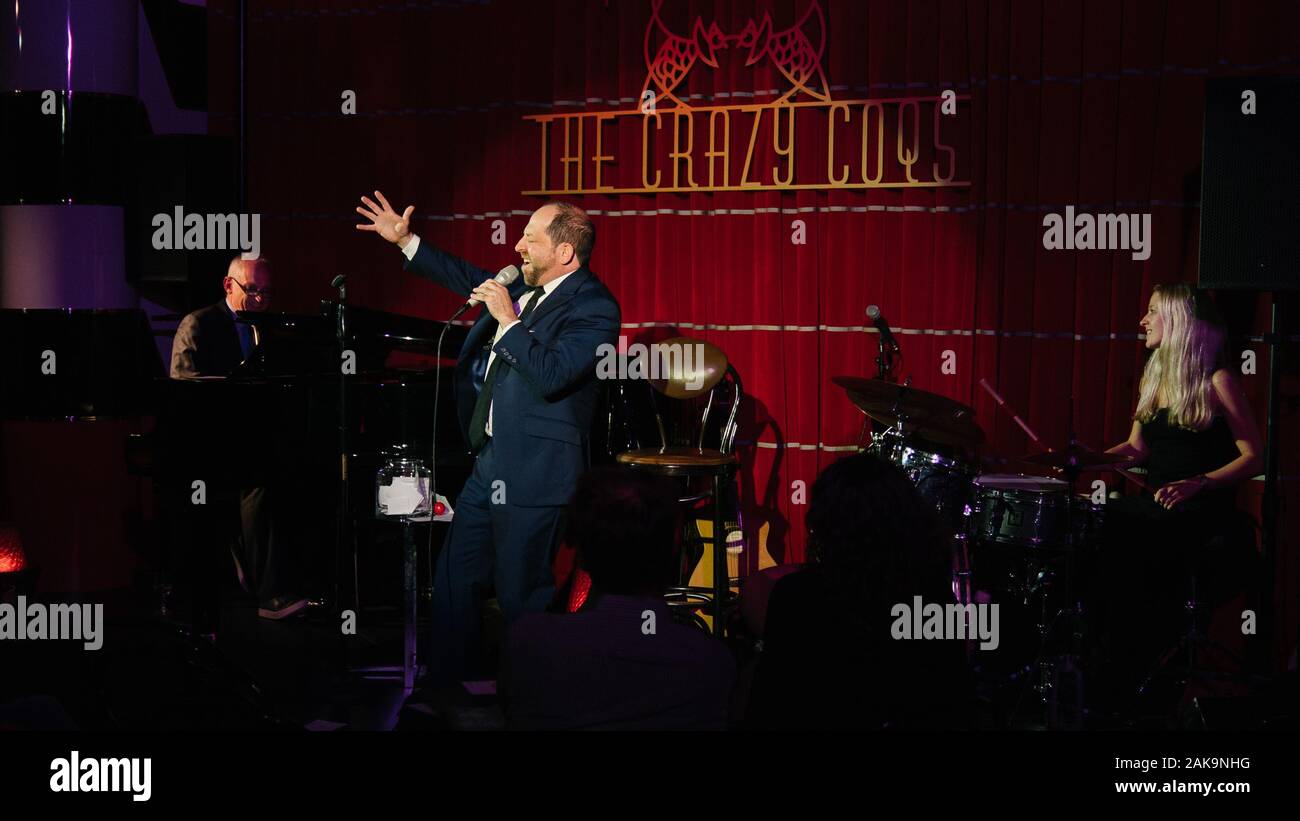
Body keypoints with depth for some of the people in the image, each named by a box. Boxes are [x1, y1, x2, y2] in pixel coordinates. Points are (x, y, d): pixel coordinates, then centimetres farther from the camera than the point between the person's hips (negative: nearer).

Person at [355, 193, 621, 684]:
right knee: (454, 578, 17)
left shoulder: (593, 307, -16)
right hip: (489, 460, 9)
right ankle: (444, 679, 31)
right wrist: (405, 241, 26)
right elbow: (468, 279, 27)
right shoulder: (525, 287, 10)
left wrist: (508, 320, -22)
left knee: (520, 590, -1)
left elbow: (550, 376, -27)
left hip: (533, 472, -9)